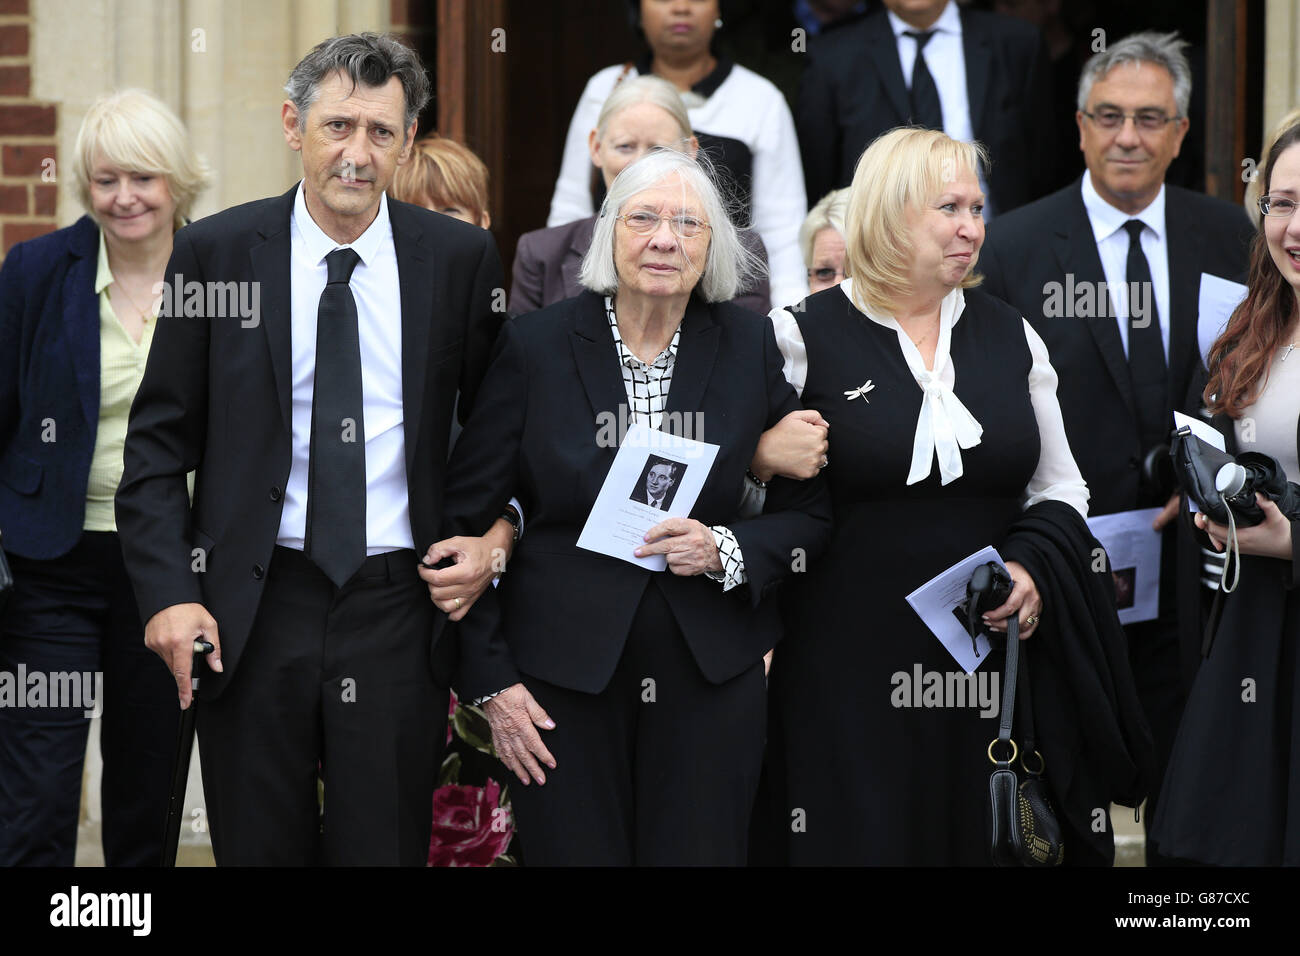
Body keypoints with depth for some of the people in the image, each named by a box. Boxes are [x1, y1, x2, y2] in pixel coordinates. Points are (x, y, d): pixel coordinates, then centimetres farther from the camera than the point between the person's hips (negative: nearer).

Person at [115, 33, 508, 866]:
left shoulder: (460, 257, 2)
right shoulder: (216, 251, 0)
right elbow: (159, 442, 2)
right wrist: (168, 593, -7)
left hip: (397, 609, 0)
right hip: (253, 609, 0)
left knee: (387, 845, 4)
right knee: (259, 849, 7)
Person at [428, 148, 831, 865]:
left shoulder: (749, 347, 1)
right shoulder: (535, 345, -3)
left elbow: (809, 514, 6)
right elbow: (467, 516, 0)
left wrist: (725, 550, -14)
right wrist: (490, 677, -4)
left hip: (710, 675, 1)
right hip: (561, 671, -1)